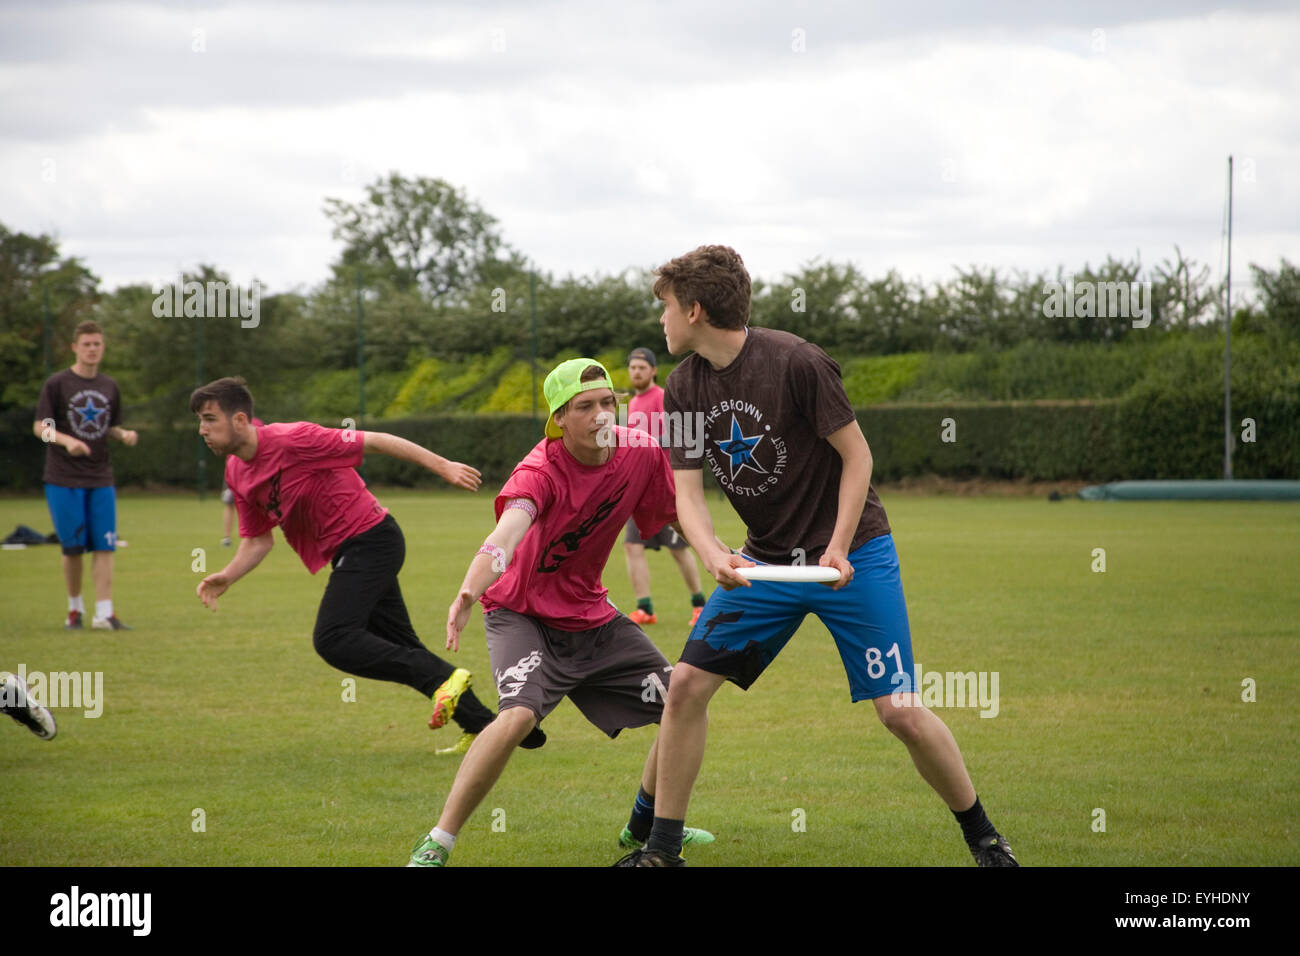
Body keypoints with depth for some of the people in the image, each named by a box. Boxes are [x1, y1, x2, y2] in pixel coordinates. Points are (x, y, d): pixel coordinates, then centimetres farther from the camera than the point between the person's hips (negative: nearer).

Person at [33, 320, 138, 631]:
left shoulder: (109, 387, 11)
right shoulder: (56, 384, -2)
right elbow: (40, 427, -5)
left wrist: (124, 435, -3)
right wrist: (66, 440, -23)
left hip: (101, 479, 3)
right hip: (64, 479, -3)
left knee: (104, 546, -5)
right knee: (73, 547, -1)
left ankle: (104, 613, -6)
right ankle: (75, 607, 17)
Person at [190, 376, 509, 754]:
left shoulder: (292, 440, -20)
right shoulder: (237, 474, 5)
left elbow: (374, 441, -16)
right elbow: (257, 540, 13)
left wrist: (441, 465, -16)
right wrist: (226, 577, -6)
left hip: (370, 539, -9)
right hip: (349, 552, 9)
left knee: (333, 640, -20)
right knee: (400, 649, 10)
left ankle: (444, 679, -18)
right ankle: (482, 726, 17)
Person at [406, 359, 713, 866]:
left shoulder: (641, 454, -12)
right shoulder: (540, 471, -29)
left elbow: (679, 517, 7)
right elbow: (506, 533, -48)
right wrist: (468, 593, -65)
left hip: (591, 614, 6)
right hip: (523, 611, -6)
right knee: (519, 714, -32)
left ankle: (645, 826, 29)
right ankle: (435, 845, -21)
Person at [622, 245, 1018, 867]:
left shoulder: (795, 362, -19)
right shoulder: (683, 390, -1)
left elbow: (857, 455, -13)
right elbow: (687, 493, -4)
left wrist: (838, 549, -21)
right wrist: (712, 555, -25)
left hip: (852, 556, -5)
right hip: (766, 560, 5)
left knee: (899, 712, -10)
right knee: (688, 682, -6)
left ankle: (981, 835, 10)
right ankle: (662, 848, 4)